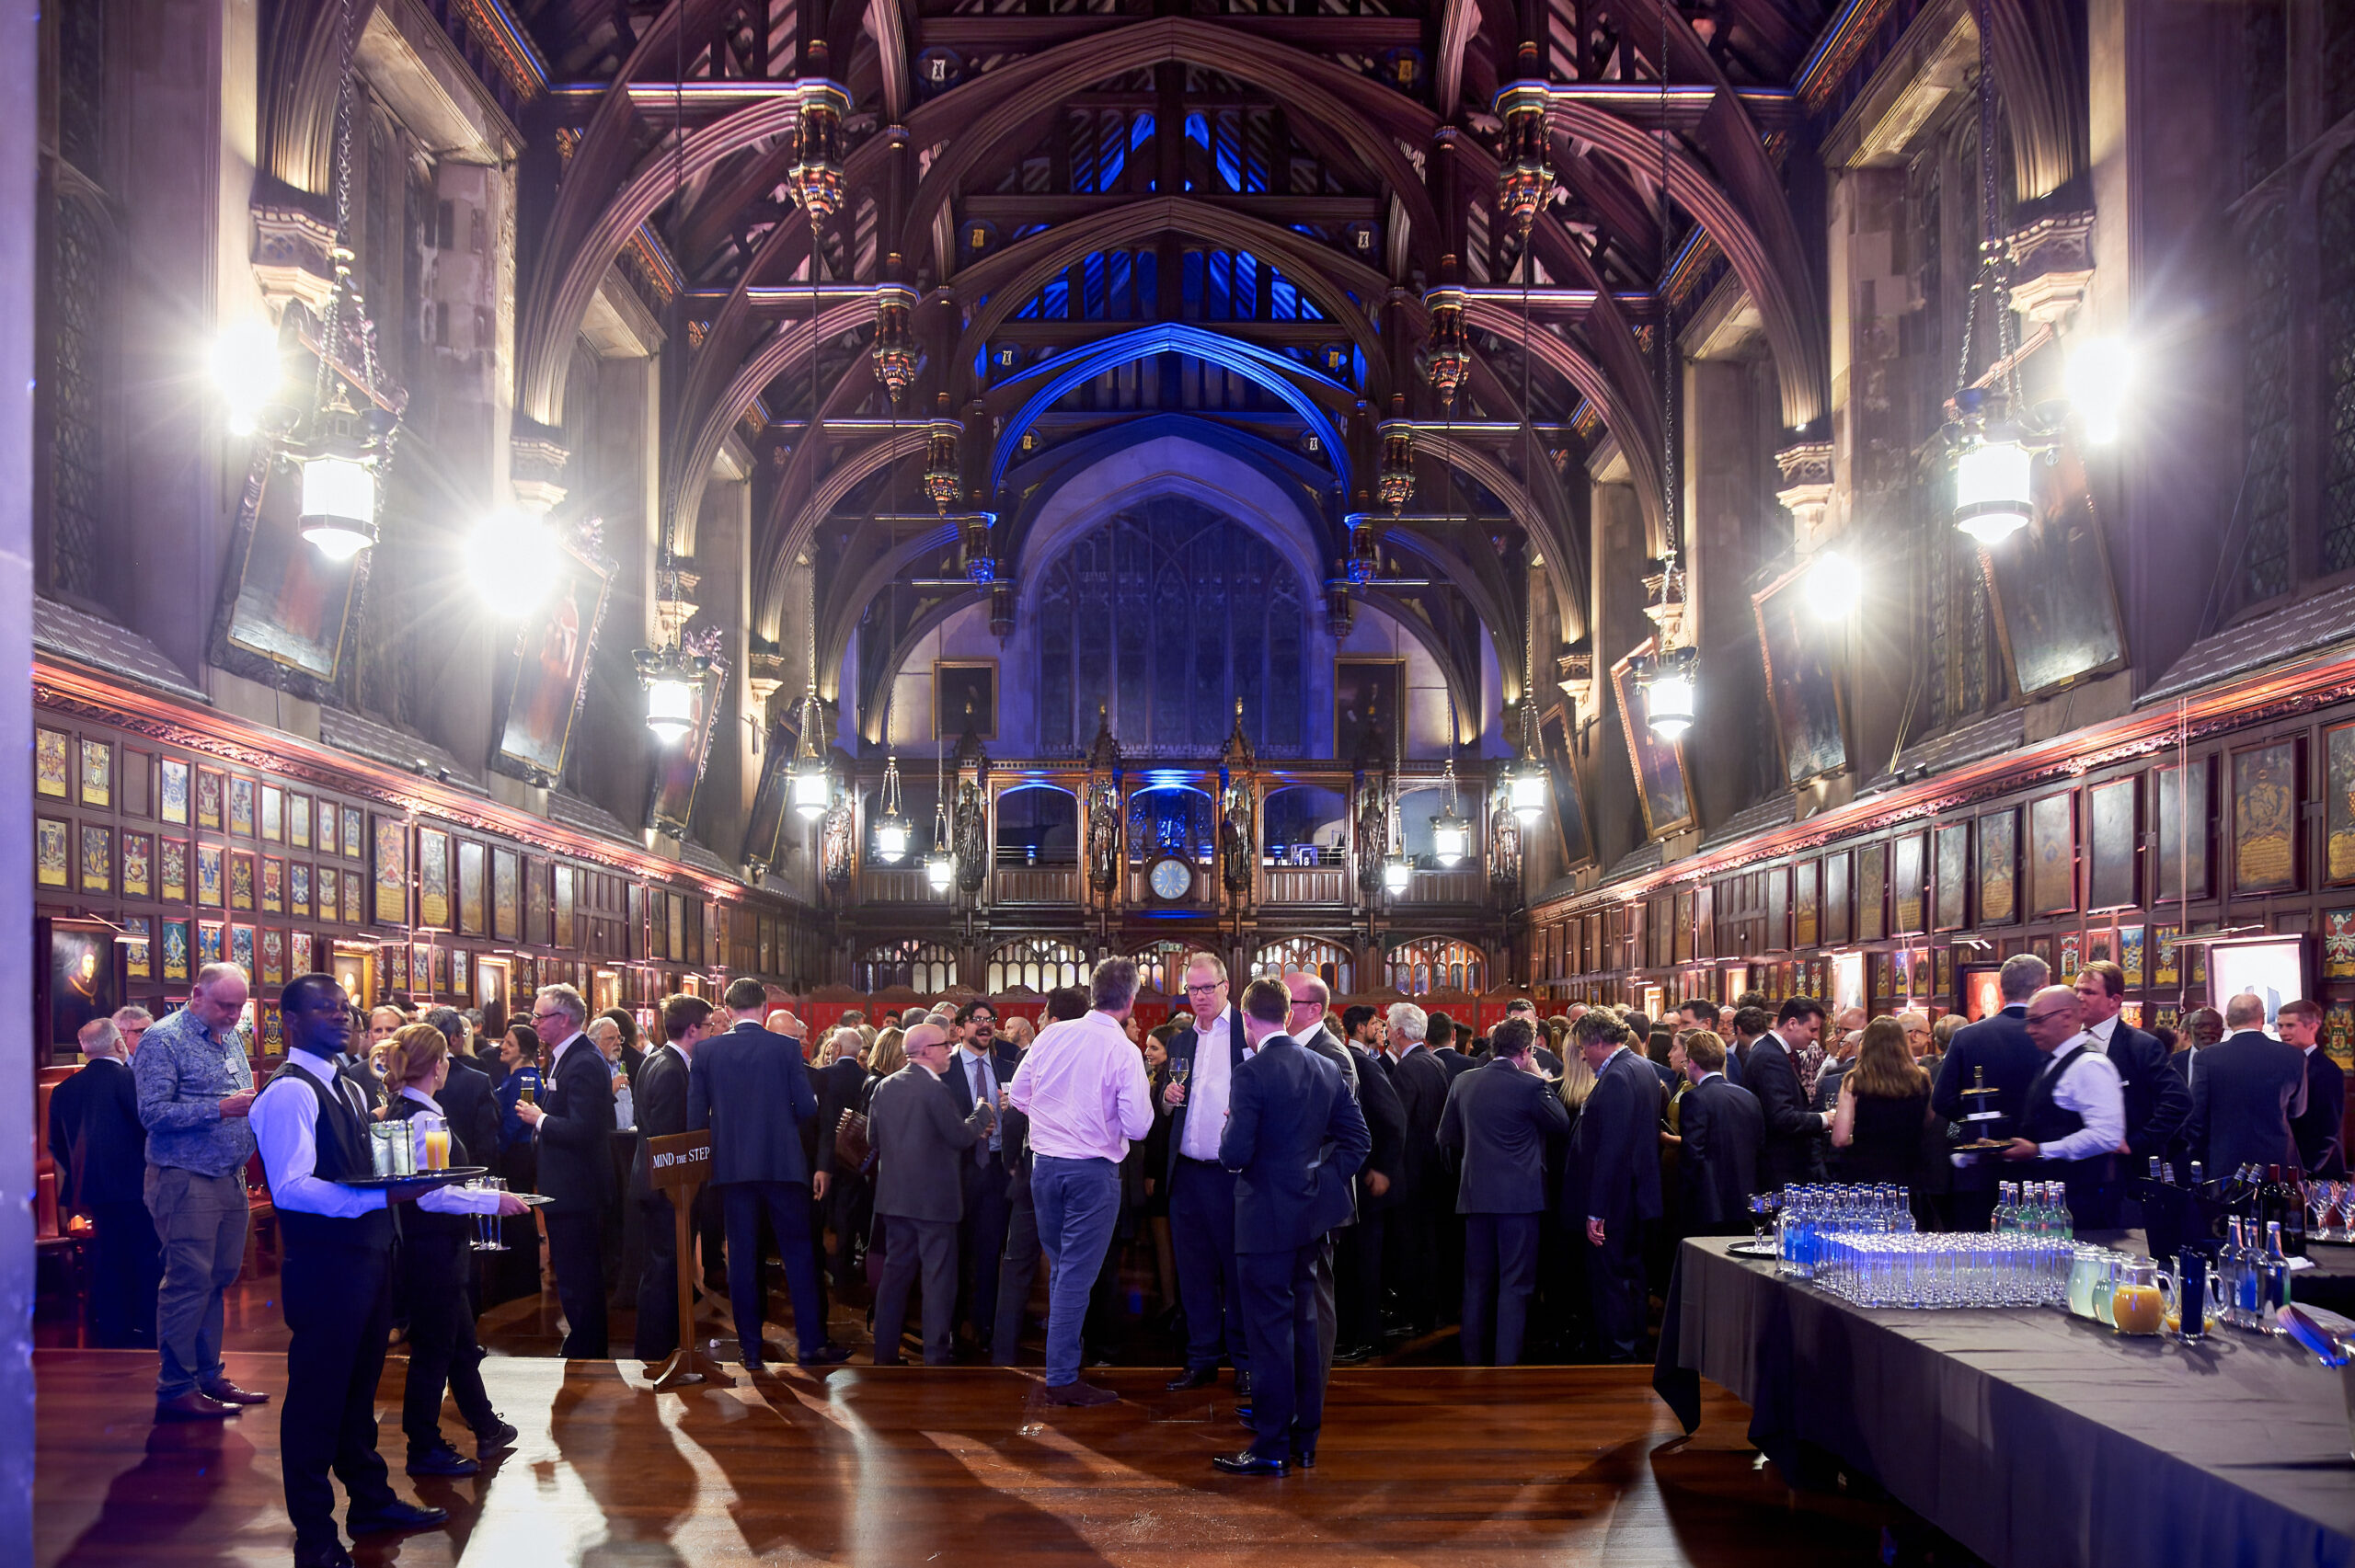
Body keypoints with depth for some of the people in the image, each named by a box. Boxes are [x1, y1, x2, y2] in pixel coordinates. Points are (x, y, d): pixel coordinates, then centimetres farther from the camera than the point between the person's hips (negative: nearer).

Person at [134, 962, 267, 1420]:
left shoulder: (231, 1040, 16)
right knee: (189, 1283, -7)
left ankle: (208, 1377, 20)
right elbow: (152, 1112, -16)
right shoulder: (164, 1039, -8)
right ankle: (176, 1390, 0)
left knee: (219, 1280, 11)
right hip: (185, 1180, -8)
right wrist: (220, 1109, -23)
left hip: (231, 1179, 8)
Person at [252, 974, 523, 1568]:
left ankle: (370, 1501, 32)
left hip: (368, 1256, 9)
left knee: (359, 1389, 19)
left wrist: (489, 1200, 17)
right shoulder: (290, 1092, -13)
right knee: (317, 1397, 1)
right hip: (324, 1266, -9)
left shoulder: (349, 1091, 17)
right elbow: (291, 1188, -24)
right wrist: (380, 1195, -33)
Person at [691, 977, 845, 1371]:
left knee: (742, 1257, 7)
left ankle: (750, 1349, 10)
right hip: (783, 1164, -2)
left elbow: (695, 1115, -1)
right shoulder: (786, 1048, -5)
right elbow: (807, 1108, -5)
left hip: (732, 1167, 2)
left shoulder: (706, 1051, 0)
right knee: (798, 1253, 6)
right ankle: (809, 1344, 6)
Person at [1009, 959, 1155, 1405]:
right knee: (1077, 1276, -1)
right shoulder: (1124, 1052, -14)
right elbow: (1138, 1126, -15)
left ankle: (1062, 1363, 31)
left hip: (1044, 1164, 5)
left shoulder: (1051, 1036, 0)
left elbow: (1017, 1095, 9)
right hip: (1093, 1171, -5)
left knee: (1059, 1269, 20)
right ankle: (1062, 1379, 1)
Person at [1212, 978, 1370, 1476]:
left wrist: (1230, 1129, 1)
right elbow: (1357, 1138, 9)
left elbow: (1235, 1154, -20)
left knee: (1270, 1331, -1)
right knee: (1304, 1324, 15)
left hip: (1266, 1219, -7)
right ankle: (1306, 1440, 23)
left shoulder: (1252, 1074, -16)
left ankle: (1270, 1448, 4)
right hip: (1312, 1214, 7)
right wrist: (1325, 1179, 12)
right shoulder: (1326, 1069, 6)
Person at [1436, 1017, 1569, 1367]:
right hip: (1519, 1194, -5)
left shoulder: (1463, 1082, 3)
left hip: (1475, 1193, 5)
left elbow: (1447, 1137, 10)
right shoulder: (1530, 1086, -13)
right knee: (1514, 1283, 1)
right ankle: (1506, 1363, -1)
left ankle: (1474, 1359, 19)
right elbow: (1562, 1125, 0)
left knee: (1477, 1281, 14)